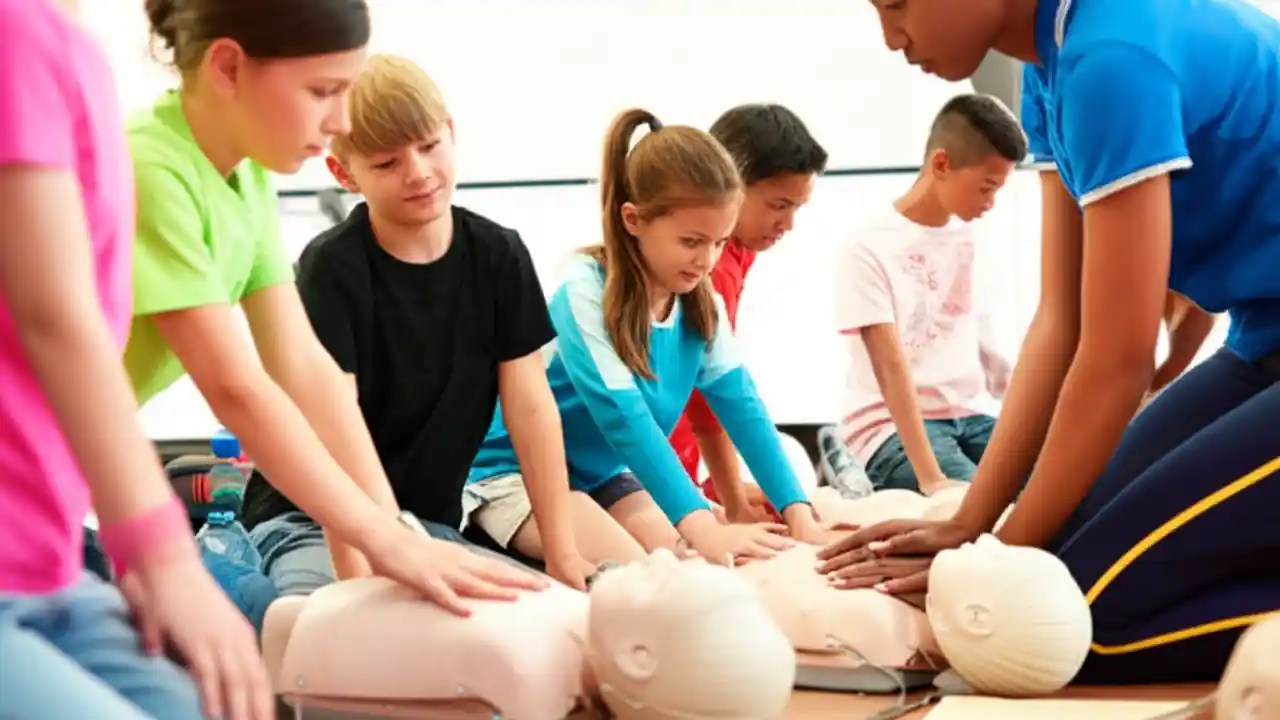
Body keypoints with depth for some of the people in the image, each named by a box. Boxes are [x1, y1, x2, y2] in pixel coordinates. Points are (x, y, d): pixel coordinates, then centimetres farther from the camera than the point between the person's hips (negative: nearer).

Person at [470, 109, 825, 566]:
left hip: (602, 474, 7)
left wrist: (799, 514, -22)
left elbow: (741, 407, -9)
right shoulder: (587, 291, -26)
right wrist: (703, 528, -45)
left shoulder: (700, 302, -5)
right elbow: (623, 417, -35)